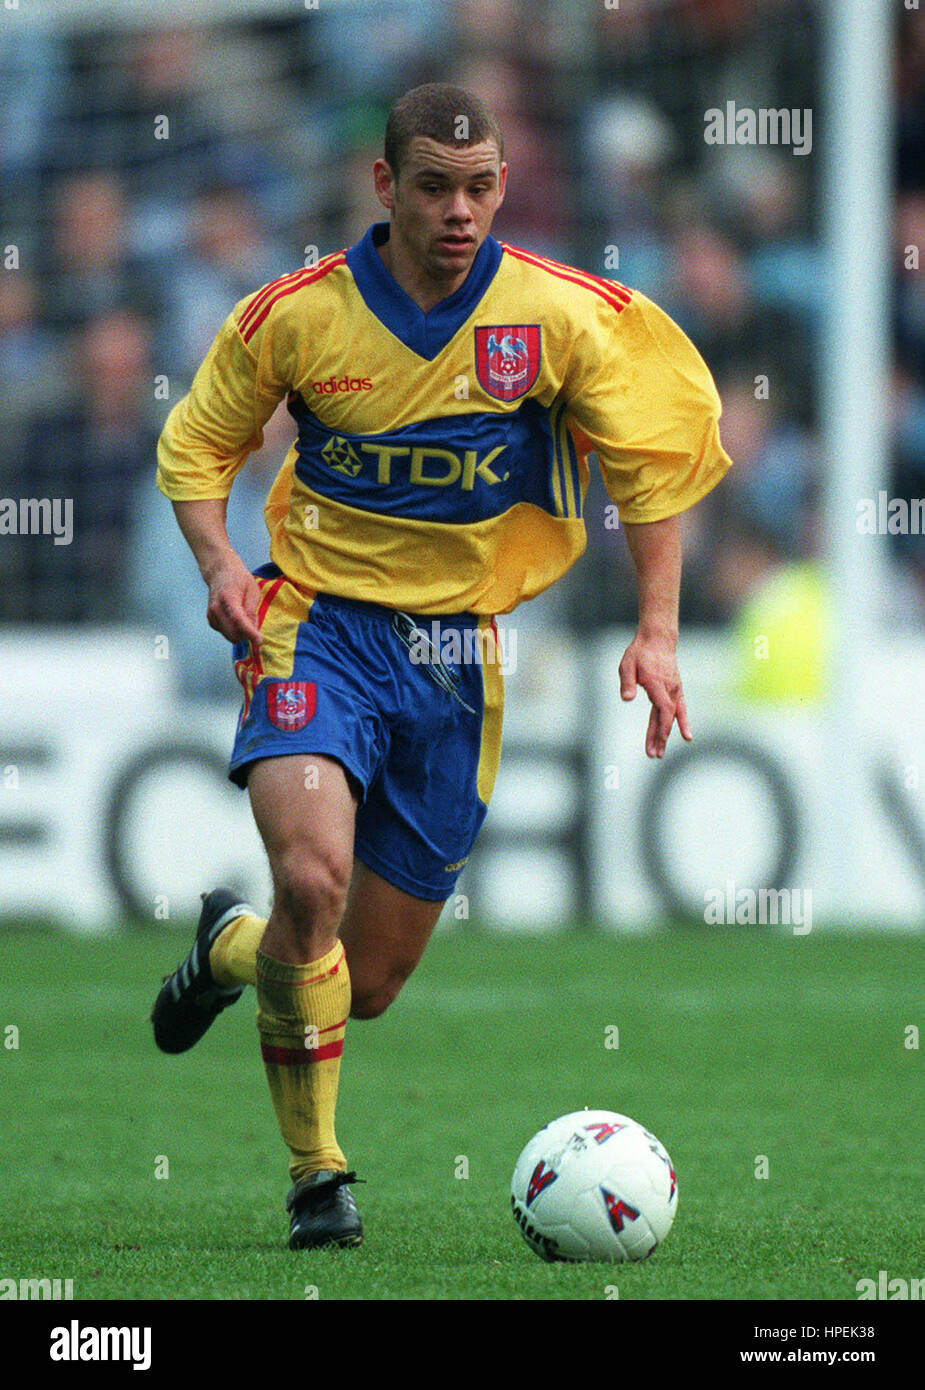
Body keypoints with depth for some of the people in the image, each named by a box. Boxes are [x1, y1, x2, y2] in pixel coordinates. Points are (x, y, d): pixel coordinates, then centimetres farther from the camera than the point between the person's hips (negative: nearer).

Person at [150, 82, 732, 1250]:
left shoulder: (561, 317, -7)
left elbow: (651, 457, 4)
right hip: (321, 625, -2)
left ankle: (230, 946, 42)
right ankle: (315, 1175, -14)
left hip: (458, 649, 2)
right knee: (313, 872, -30)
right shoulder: (294, 315, -8)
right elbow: (195, 449, 6)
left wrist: (657, 630, -3)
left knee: (367, 985, 5)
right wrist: (219, 563, -13)